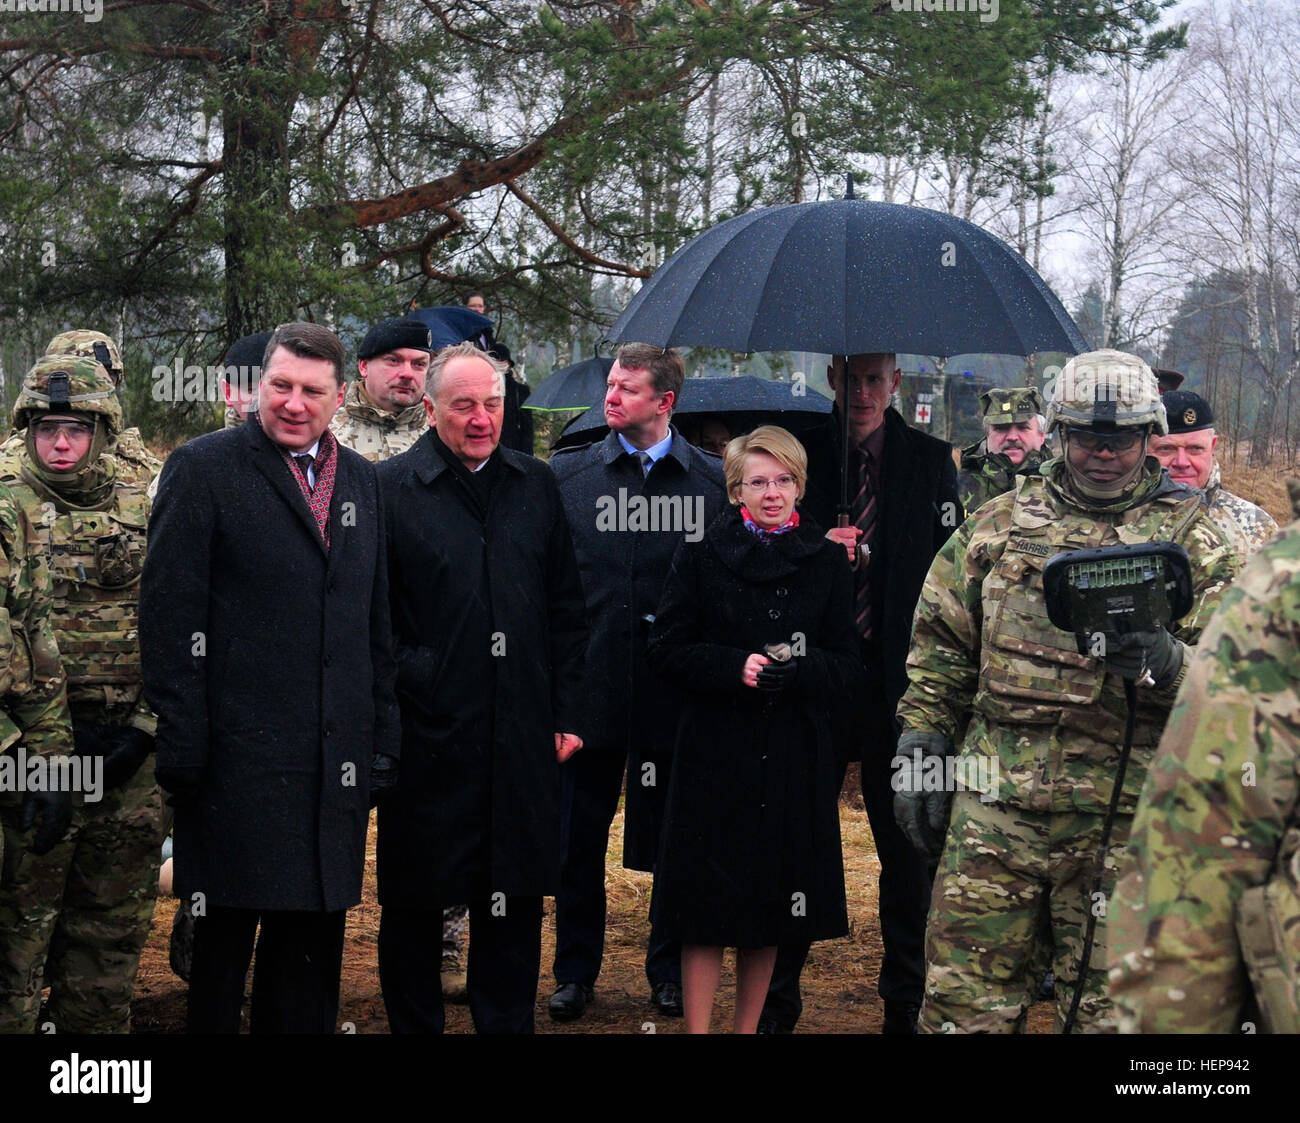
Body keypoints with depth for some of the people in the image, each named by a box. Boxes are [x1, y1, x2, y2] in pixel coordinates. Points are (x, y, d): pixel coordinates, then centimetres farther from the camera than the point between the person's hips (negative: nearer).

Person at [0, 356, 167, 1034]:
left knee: (115, 923, 10)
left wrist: (146, 726, -1)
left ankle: (98, 1024, 21)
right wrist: (62, 732, -10)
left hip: (131, 752, 3)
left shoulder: (145, 513, 9)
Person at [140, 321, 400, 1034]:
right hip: (238, 755, -5)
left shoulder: (361, 481, 14)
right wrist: (181, 749, -11)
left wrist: (381, 741, 12)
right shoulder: (203, 468, -2)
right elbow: (168, 619, -7)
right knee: (225, 935, 2)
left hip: (336, 760, 5)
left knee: (313, 935, 10)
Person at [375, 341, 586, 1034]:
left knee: (515, 901, 10)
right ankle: (414, 1024, 21)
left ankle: (507, 1023, 22)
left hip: (521, 741, 3)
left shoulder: (536, 485, 10)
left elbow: (566, 609, 12)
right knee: (413, 905, 7)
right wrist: (395, 696, -8)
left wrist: (565, 713, 8)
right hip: (426, 736, -3)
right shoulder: (388, 489, -3)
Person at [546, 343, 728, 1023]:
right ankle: (575, 971, 22)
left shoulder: (711, 480, 1)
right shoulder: (567, 475, 4)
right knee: (579, 839, 9)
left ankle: (670, 969, 24)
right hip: (588, 683, 1)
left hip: (674, 689, -1)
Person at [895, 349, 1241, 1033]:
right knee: (964, 1001, 3)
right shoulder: (998, 524, 11)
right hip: (994, 802, 1)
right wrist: (919, 754, 9)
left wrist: (1165, 660, -22)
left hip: (1123, 819, -1)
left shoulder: (1193, 542, 5)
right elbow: (941, 649, 16)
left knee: (1108, 1007, 6)